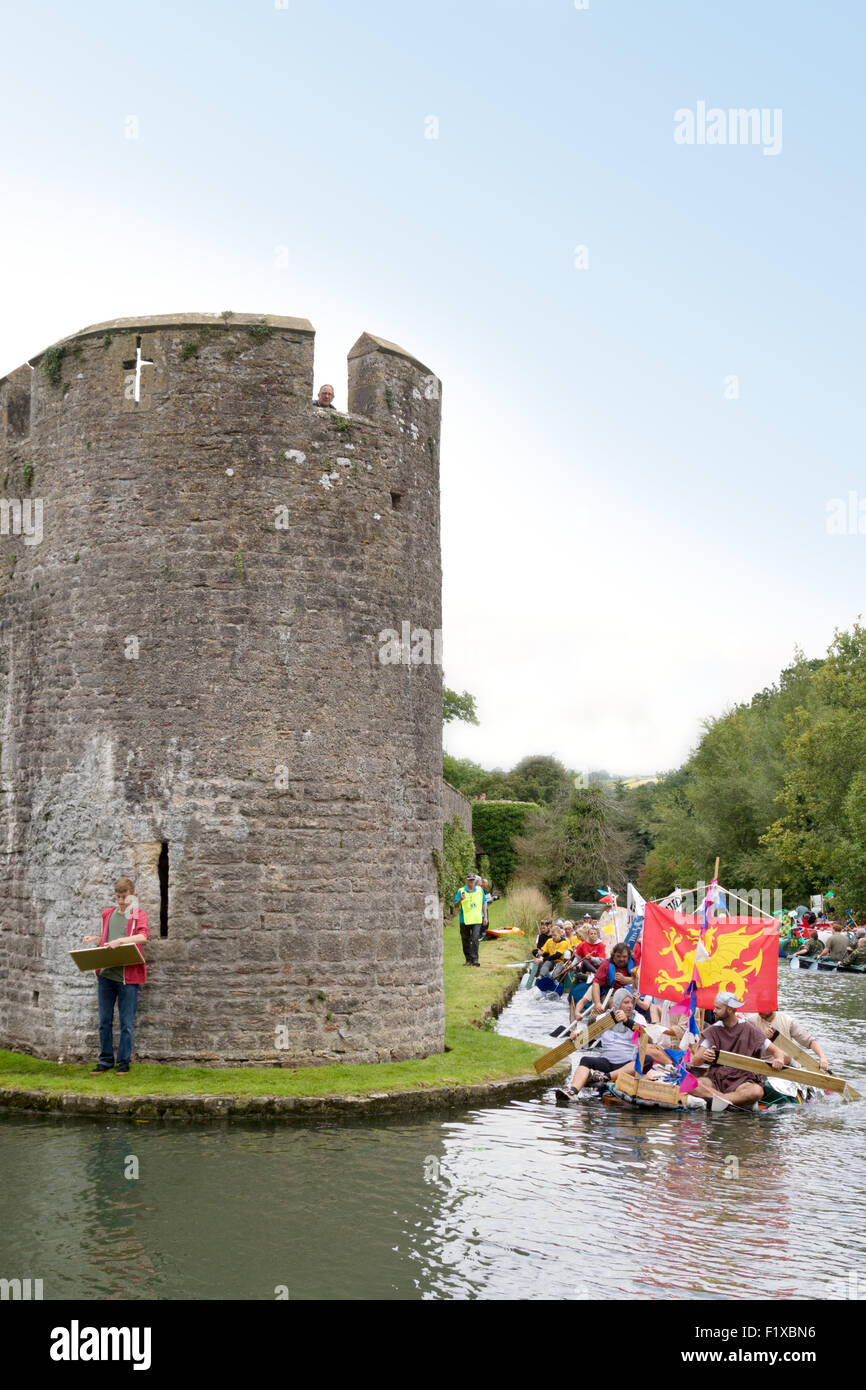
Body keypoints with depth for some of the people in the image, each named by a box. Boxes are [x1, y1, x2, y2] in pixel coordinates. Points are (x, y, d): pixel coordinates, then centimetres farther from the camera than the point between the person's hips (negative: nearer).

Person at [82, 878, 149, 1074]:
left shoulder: (138, 915, 1)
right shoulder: (108, 914, 16)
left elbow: (143, 936, -18)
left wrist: (120, 940, -30)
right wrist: (95, 939, 6)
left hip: (127, 975, -4)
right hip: (105, 974, 4)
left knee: (126, 1022, 1)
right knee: (104, 1021, 8)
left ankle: (124, 1061, 10)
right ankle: (105, 1060, 17)